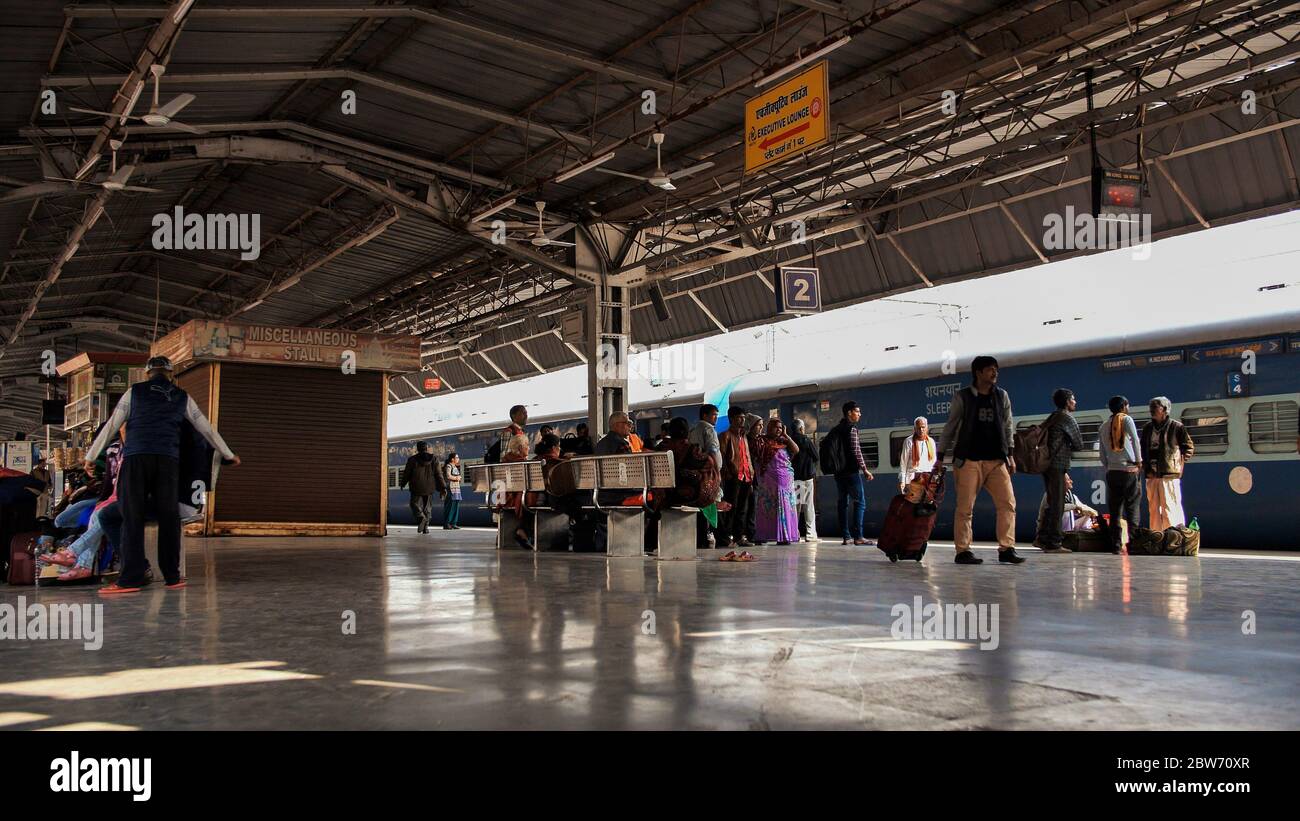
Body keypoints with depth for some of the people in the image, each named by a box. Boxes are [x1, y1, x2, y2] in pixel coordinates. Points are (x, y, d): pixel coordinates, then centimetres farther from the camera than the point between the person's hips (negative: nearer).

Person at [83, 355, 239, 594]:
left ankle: (131, 579, -9)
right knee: (168, 516, 5)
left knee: (133, 518, -3)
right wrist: (229, 455, 32)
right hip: (168, 460, 1)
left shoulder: (135, 391, 13)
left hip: (136, 458, -1)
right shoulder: (182, 397, 18)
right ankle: (172, 576, 6)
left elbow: (111, 426, 12)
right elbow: (206, 429, 22)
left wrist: (91, 456, 19)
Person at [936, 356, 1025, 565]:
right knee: (965, 508, -3)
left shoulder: (1002, 396, 11)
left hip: (996, 461, 4)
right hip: (968, 460, -4)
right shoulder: (962, 397, 1)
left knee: (1007, 503, -6)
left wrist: (1010, 455, 8)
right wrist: (940, 456, 2)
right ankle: (963, 551, 3)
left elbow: (1007, 428, 15)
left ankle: (1006, 549, -2)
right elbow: (950, 427, 5)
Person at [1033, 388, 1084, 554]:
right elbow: (1079, 444, -6)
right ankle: (1053, 543, -5)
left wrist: (1063, 447, 14)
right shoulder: (1067, 418, -8)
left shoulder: (1052, 417, 17)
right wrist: (1069, 448, 14)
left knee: (1052, 503, 15)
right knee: (1057, 505, -5)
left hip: (1047, 464, 9)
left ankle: (1041, 538, 14)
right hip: (1057, 466, -9)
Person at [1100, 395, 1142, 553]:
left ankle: (1116, 545, 0)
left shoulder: (1103, 427, 15)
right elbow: (1135, 440, -9)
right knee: (1132, 508, -2)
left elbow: (1102, 454, 13)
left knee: (1114, 510, 4)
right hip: (1129, 470, -4)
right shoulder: (1126, 419, 1)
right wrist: (1139, 461, 0)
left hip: (1112, 472, 4)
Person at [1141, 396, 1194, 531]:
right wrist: (1145, 465, 12)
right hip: (1151, 475, 6)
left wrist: (1178, 463, -2)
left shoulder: (1176, 427, -2)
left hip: (1169, 474, -6)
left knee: (1170, 508, -8)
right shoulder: (1147, 428, 14)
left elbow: (1189, 447, 2)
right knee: (1153, 509, 10)